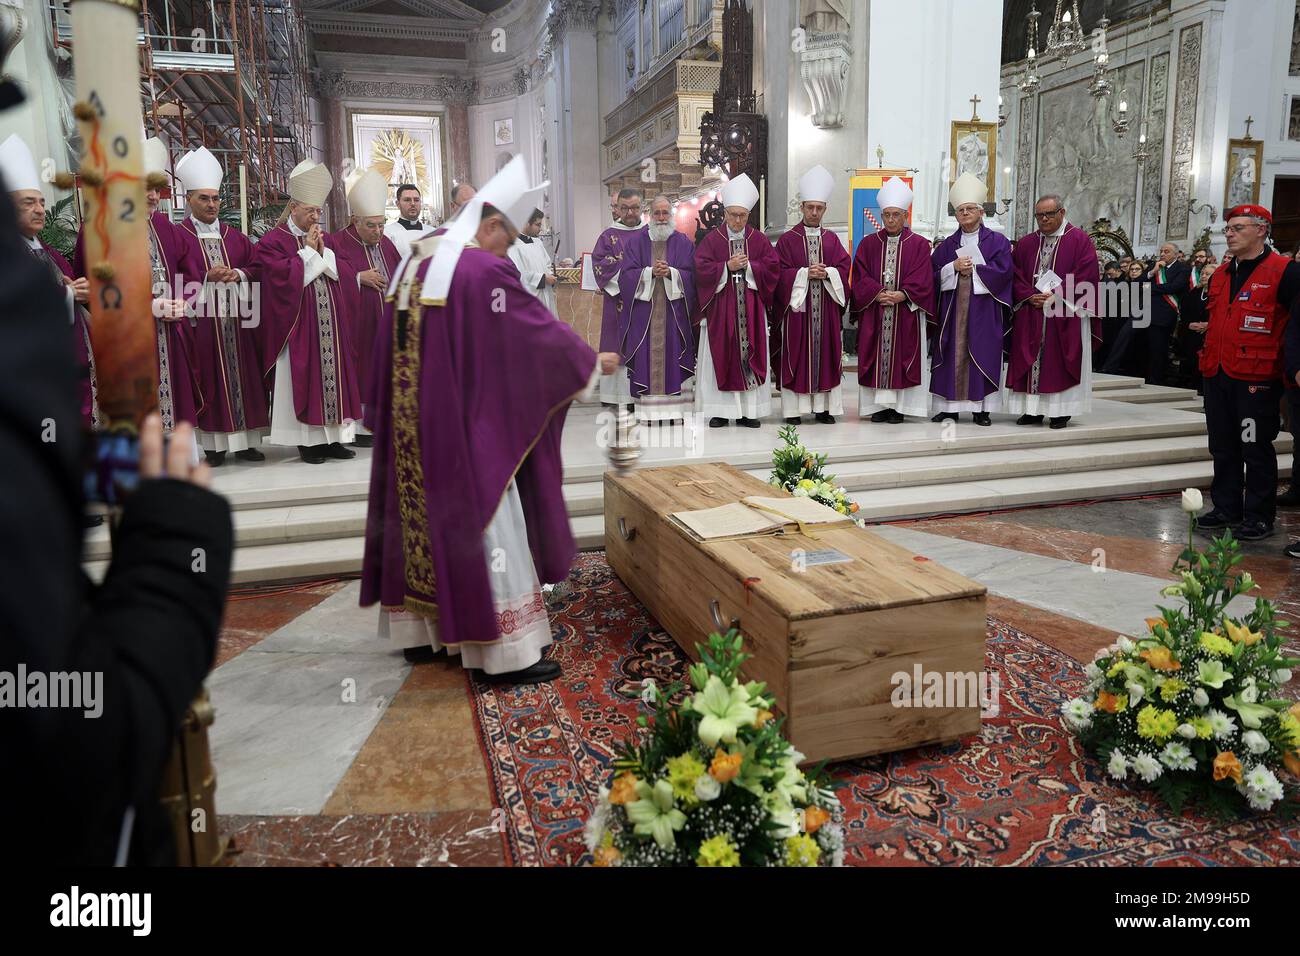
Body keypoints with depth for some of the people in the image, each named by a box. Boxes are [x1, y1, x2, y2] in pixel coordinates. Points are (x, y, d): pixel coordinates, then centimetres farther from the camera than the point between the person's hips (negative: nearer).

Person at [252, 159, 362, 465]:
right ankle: (307, 440, 4)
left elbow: (345, 275, 10)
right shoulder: (273, 241, -3)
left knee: (332, 376, 5)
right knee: (304, 381, -3)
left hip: (330, 327, 6)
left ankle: (332, 437, 10)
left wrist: (324, 252, -3)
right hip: (299, 329, -6)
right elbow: (285, 277, -17)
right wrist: (308, 252, -9)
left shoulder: (322, 240, 17)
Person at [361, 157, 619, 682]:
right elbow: (538, 331, -10)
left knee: (422, 518, 16)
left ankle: (420, 629, 27)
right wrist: (592, 360, 4)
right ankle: (508, 653, 3)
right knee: (482, 525, -3)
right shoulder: (483, 270, -16)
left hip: (410, 425, 9)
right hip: (463, 426, -8)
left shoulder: (415, 262, 9)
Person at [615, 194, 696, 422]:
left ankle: (673, 408, 1)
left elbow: (691, 275, 2)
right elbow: (627, 274, 0)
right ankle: (647, 409, 0)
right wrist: (651, 272, -15)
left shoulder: (683, 243, 9)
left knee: (672, 352, -2)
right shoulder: (635, 242, 9)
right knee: (646, 354, -3)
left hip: (673, 308, 0)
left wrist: (671, 273, -15)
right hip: (644, 309, 0)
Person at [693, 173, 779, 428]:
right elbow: (701, 268, -6)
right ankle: (720, 410, 4)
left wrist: (748, 266, -11)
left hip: (750, 309, 2)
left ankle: (749, 410, 8)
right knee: (721, 356, -1)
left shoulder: (758, 239, 8)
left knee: (750, 355, 2)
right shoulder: (712, 239, 3)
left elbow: (773, 266, 1)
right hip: (720, 308, -2)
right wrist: (727, 267, -15)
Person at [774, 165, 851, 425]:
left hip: (826, 308, 3)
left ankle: (824, 407, 10)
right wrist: (805, 273, -17)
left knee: (826, 353, 4)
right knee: (796, 355, -2)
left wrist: (827, 273, -14)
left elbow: (845, 267, 4)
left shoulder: (832, 239, 12)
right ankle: (793, 409, 2)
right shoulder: (788, 240, 2)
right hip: (797, 306, -3)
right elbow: (780, 272, -6)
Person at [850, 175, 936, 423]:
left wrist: (901, 295, -18)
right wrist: (877, 293, -15)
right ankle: (879, 405, 7)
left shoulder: (919, 245, 4)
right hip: (874, 314, 2)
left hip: (906, 313, -1)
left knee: (902, 354, -1)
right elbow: (860, 277, 1)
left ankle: (899, 406, 4)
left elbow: (922, 280, -4)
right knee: (875, 357, 1)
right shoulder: (868, 243, 9)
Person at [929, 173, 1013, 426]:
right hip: (952, 308, 2)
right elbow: (933, 273, 5)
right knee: (952, 355, 0)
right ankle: (949, 407, 4)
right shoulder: (947, 245, 13)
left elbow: (1002, 271, -7)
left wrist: (972, 269, -7)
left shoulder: (997, 241, 6)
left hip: (984, 308, -2)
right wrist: (954, 267, -10)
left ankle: (982, 408, 3)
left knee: (983, 355, -2)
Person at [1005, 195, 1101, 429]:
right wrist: (1030, 296, -10)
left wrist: (1056, 295, -15)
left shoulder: (1079, 240, 1)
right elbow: (1016, 276, 7)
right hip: (1030, 315, 4)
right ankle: (1033, 409, 9)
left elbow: (1086, 276, -8)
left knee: (1060, 362, -2)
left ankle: (1061, 411, 3)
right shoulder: (1025, 243, 13)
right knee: (1030, 360, 3)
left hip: (1065, 315, -4)